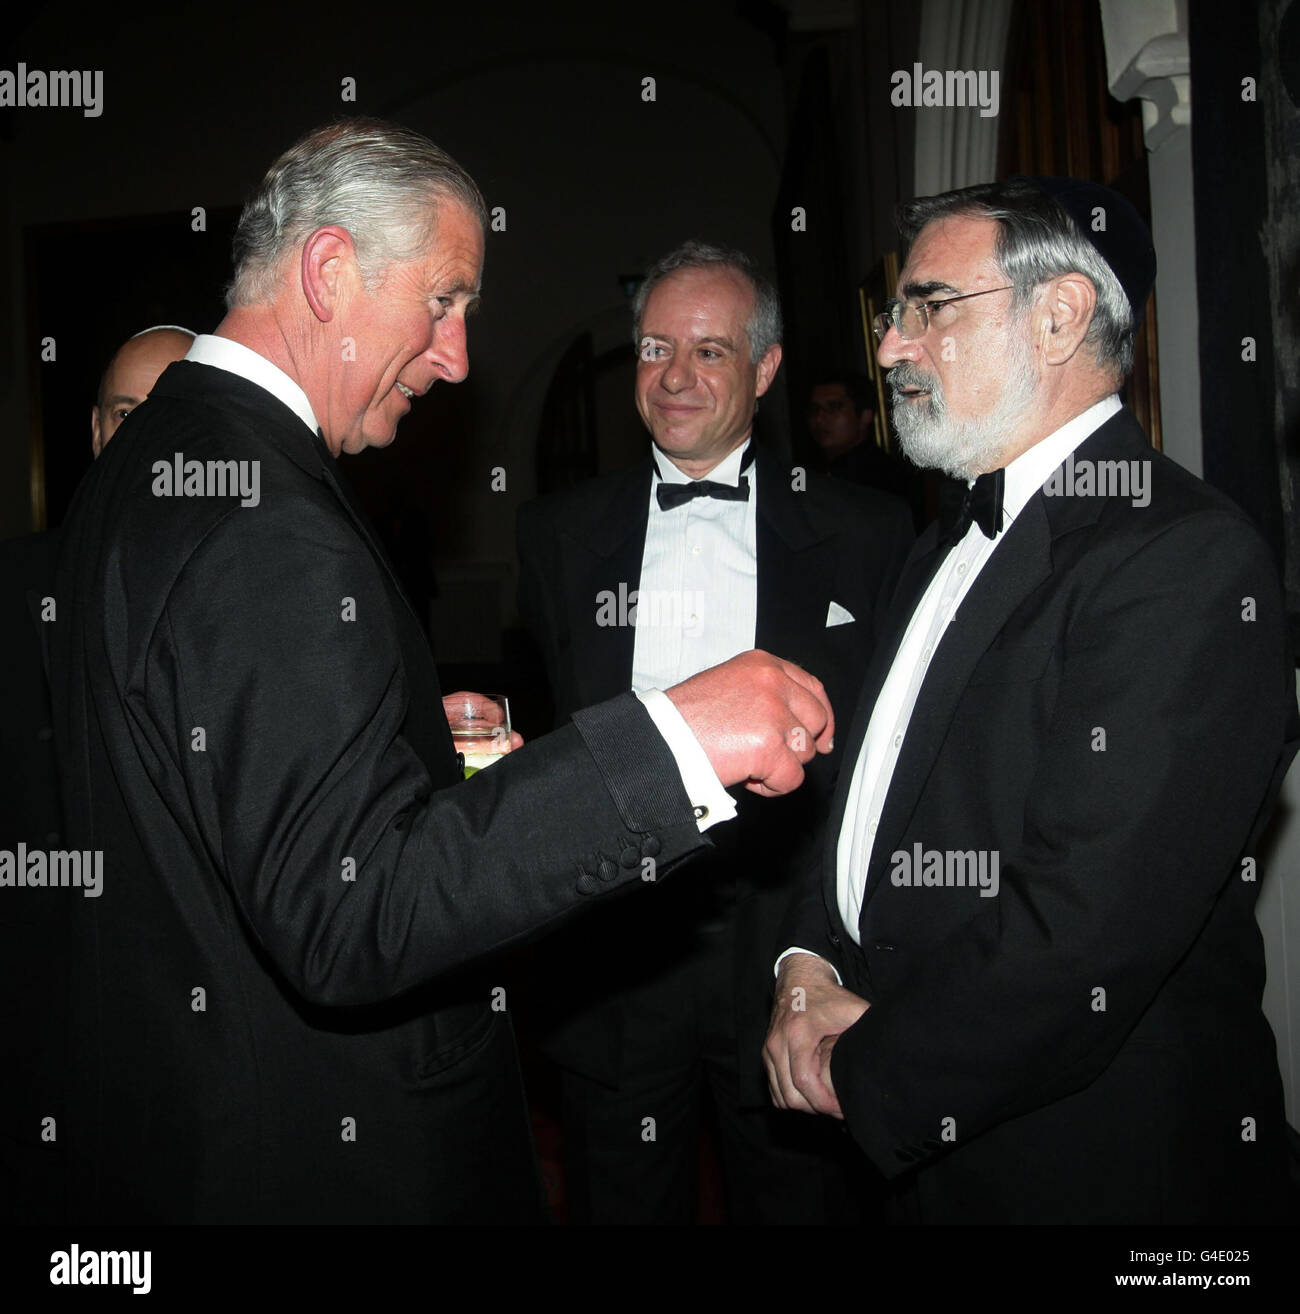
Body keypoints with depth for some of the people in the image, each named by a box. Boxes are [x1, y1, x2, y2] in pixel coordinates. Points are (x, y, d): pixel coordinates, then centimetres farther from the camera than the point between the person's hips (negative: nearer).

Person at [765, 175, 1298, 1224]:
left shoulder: (1187, 559, -21)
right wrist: (808, 965, -5)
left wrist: (869, 1076, -15)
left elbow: (1086, 930, -27)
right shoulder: (952, 545, 9)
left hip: (1092, 1164, -8)